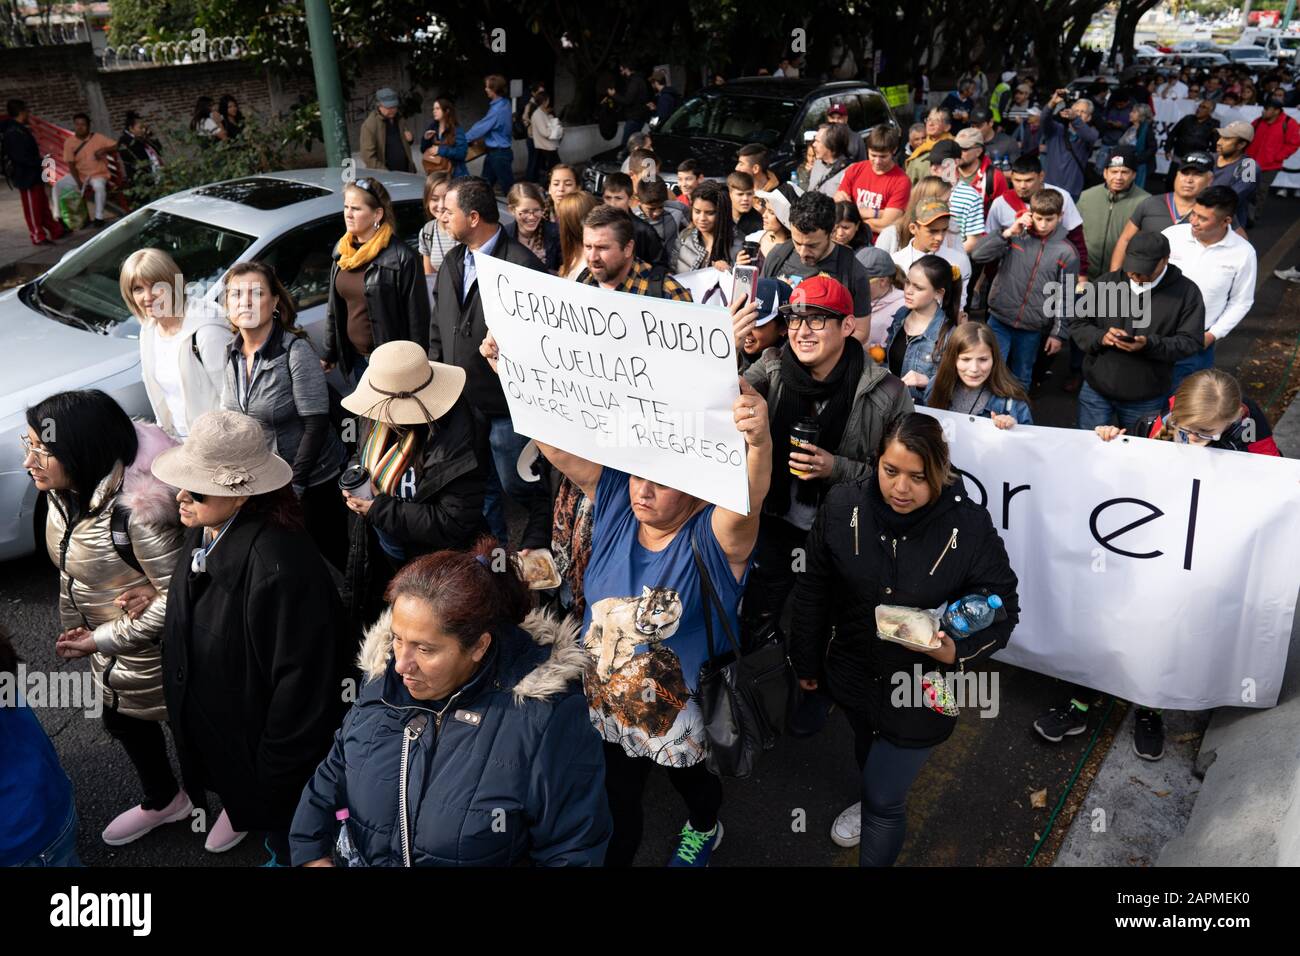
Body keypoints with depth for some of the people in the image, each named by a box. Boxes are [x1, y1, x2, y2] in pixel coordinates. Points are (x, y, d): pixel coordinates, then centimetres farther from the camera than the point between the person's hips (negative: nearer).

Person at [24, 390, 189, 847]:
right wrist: (75, 626, 6)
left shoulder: (137, 509, -37)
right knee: (122, 720, 28)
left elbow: (179, 598, -31)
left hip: (151, 650, -9)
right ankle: (161, 801, 56)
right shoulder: (63, 489, -11)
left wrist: (101, 640, -22)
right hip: (106, 639, 9)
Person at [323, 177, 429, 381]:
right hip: (356, 357, 7)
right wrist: (329, 353, 17)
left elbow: (417, 318, -15)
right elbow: (333, 308, 15)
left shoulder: (402, 258, -17)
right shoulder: (341, 251, 6)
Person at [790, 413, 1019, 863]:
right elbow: (813, 590, -4)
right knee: (867, 750, 33)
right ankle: (873, 799, 67)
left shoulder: (970, 526, -25)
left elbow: (1004, 609, -11)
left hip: (921, 690, -3)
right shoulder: (842, 505, -18)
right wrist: (806, 661, 5)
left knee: (884, 799, 5)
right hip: (853, 671, 4)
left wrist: (958, 652, -30)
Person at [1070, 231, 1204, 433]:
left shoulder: (1186, 292, -4)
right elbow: (1077, 324, 3)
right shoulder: (1106, 282, 0)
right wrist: (1100, 337, -19)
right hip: (1095, 391, 1)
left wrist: (1150, 344, -25)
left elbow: (1191, 341, -8)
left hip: (1146, 400, -1)